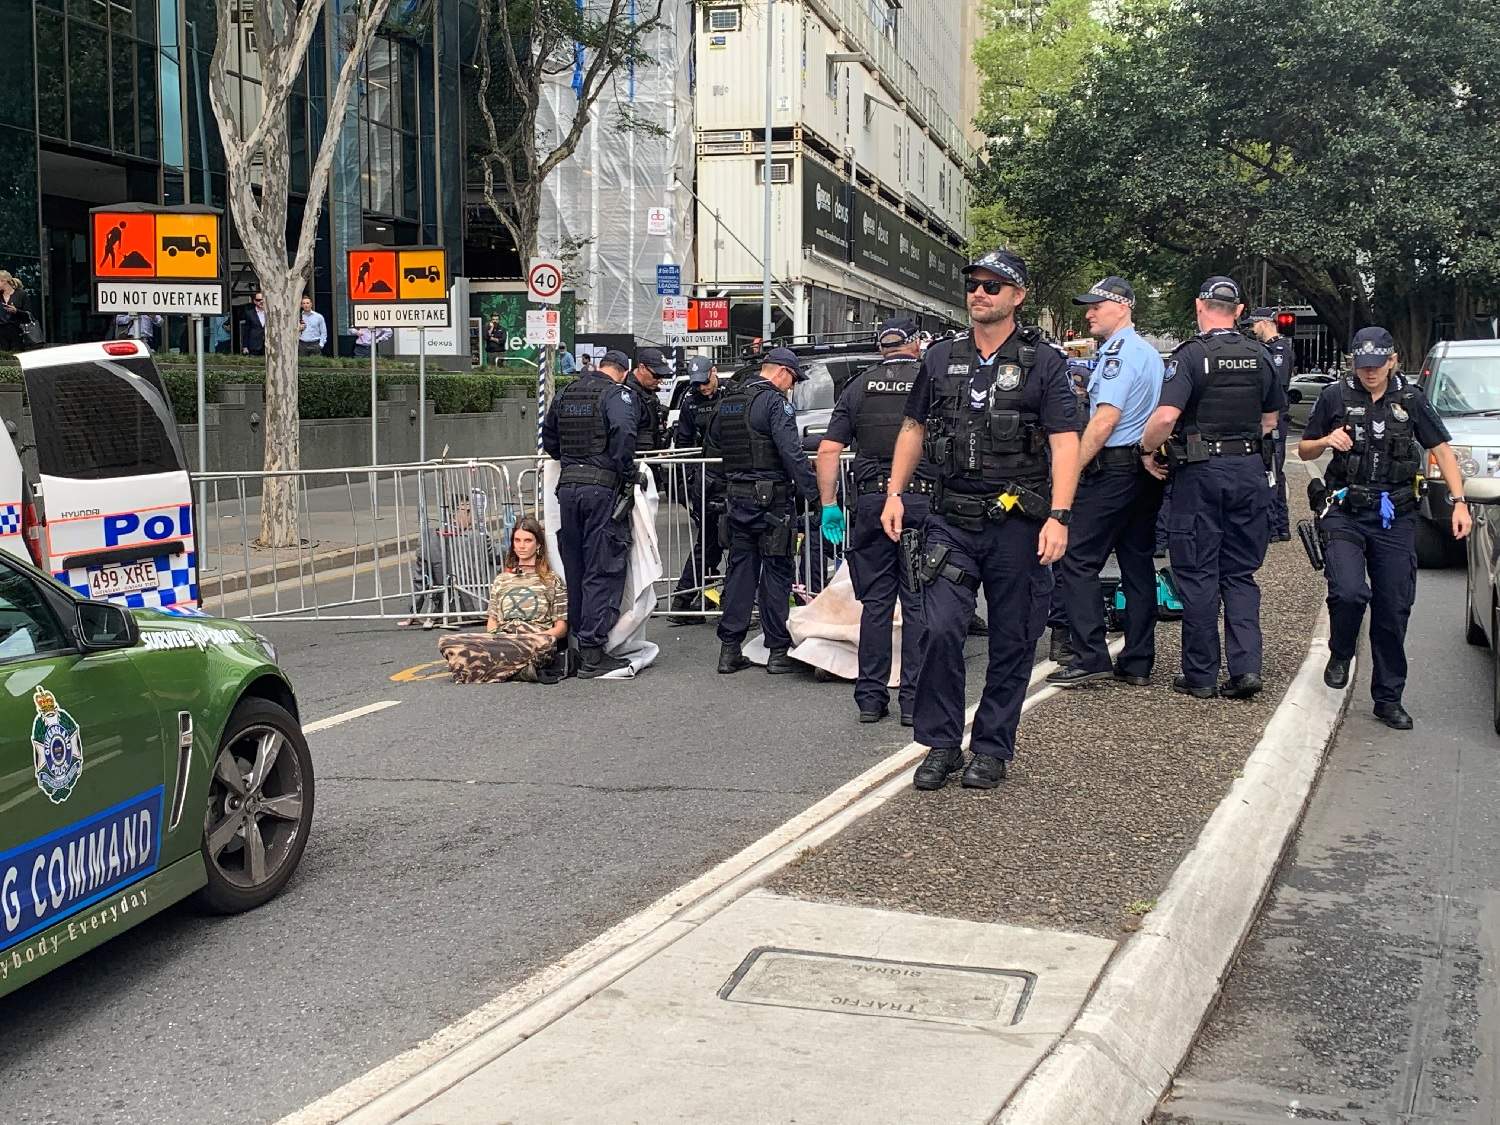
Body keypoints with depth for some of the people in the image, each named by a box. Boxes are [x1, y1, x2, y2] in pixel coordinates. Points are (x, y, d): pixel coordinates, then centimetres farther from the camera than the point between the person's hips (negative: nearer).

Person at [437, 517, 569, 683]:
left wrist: (537, 638, -12)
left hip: (534, 643, -4)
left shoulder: (552, 581, 15)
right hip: (501, 641, 4)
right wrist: (492, 639, -1)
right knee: (448, 643, -25)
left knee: (544, 643, -43)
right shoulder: (502, 580, 27)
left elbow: (561, 627, 8)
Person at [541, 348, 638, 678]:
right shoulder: (617, 394, -5)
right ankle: (592, 655, -4)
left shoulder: (565, 394, 16)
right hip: (603, 487, -6)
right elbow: (623, 431, -21)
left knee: (575, 567, 15)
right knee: (603, 570, -3)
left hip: (567, 486, 6)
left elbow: (548, 439, 21)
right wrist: (627, 475, -12)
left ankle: (577, 641, 22)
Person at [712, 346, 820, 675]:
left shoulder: (728, 400, 12)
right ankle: (779, 651, 6)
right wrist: (812, 491, -16)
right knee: (776, 573, 2)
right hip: (771, 497, -7)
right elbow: (792, 452, -19)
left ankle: (729, 650, 12)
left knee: (739, 569, 11)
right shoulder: (775, 401, -12)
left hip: (737, 496, 7)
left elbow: (715, 438, 25)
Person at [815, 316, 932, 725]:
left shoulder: (858, 386, 8)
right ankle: (914, 700, 3)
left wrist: (828, 504, 8)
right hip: (922, 500, -2)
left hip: (871, 501, 2)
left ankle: (871, 697, 11)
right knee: (919, 604, 2)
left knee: (875, 602, 9)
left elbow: (828, 450, 3)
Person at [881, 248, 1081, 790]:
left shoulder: (1043, 363, 0)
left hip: (1016, 522, -2)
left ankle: (993, 749, 18)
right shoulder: (941, 358, 10)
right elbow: (913, 428, 18)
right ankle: (941, 744, 5)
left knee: (1012, 640, 5)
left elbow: (1065, 443, -7)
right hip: (952, 520, 2)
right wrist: (894, 494, 9)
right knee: (941, 630, -8)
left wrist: (1059, 516, -17)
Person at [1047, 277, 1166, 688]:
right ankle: (1137, 664, 11)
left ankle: (1091, 658, -9)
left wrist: (1070, 470, -17)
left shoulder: (1118, 352, -12)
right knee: (1138, 565, 9)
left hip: (1112, 469, -10)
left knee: (1078, 561, -6)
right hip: (1146, 471, 10)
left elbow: (1105, 420, -19)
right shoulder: (1150, 352, 18)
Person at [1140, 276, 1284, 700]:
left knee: (1198, 575, 3)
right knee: (1240, 574, 12)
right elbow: (1270, 418, 17)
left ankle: (1200, 676, 8)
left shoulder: (1191, 355, -11)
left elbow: (1166, 415, -22)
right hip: (1250, 471, 5)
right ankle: (1245, 666, 1)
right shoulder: (1260, 357, 8)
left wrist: (1147, 450, -6)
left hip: (1201, 473, -5)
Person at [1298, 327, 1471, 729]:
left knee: (1394, 609, 3)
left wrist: (1459, 502, -1)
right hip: (1345, 513, -2)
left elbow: (1442, 449, 9)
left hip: (1396, 516, 2)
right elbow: (1303, 450, 11)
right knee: (1349, 592, -23)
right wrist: (1327, 441, -12)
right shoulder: (1335, 396, 2)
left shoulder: (1411, 399, 5)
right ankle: (1340, 654, 9)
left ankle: (1388, 699, 16)